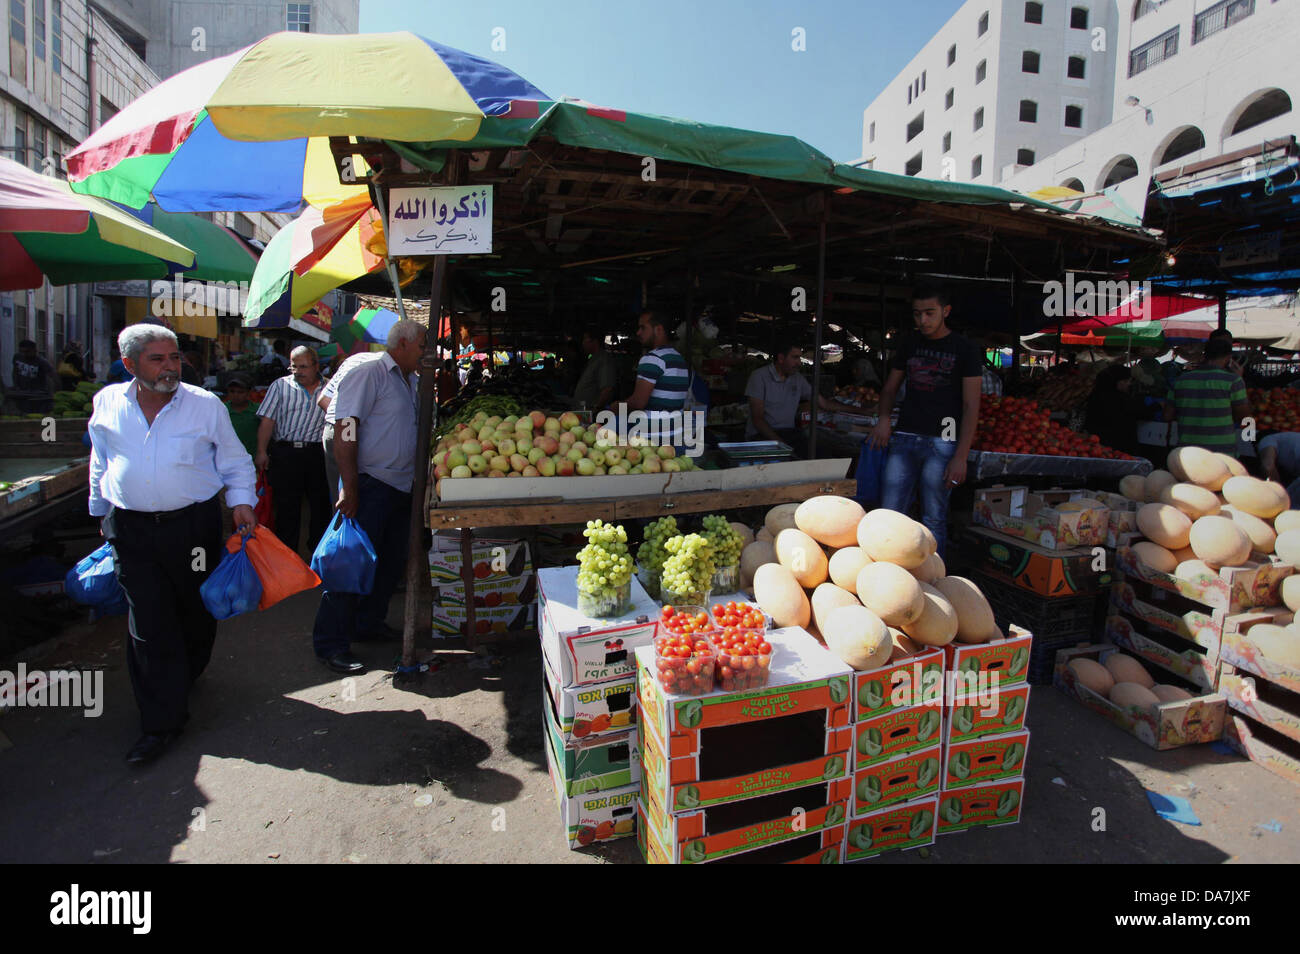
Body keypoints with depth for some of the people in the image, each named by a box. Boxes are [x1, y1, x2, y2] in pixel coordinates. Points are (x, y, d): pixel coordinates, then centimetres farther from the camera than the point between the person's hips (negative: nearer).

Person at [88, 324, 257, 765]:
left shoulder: (205, 405, -2)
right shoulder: (108, 403, 5)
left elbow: (235, 462, 4)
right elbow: (100, 465, 18)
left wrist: (242, 502, -9)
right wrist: (102, 513, 22)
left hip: (194, 525, -1)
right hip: (132, 530, 1)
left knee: (197, 611, 13)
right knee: (149, 625, -1)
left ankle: (186, 677, 41)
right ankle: (162, 721, 8)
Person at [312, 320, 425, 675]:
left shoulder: (413, 383, 16)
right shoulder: (368, 375, -10)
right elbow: (345, 433, -17)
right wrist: (349, 489, -21)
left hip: (403, 486, 9)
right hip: (370, 485, -8)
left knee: (392, 561, 15)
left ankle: (369, 622, 32)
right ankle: (331, 643, 4)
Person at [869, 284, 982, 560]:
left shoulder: (964, 349, 0)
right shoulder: (909, 345, 13)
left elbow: (971, 406, -3)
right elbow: (890, 388, 21)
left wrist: (961, 457, -11)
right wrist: (883, 418, -1)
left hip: (941, 443, -4)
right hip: (904, 438, 4)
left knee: (934, 520, 1)